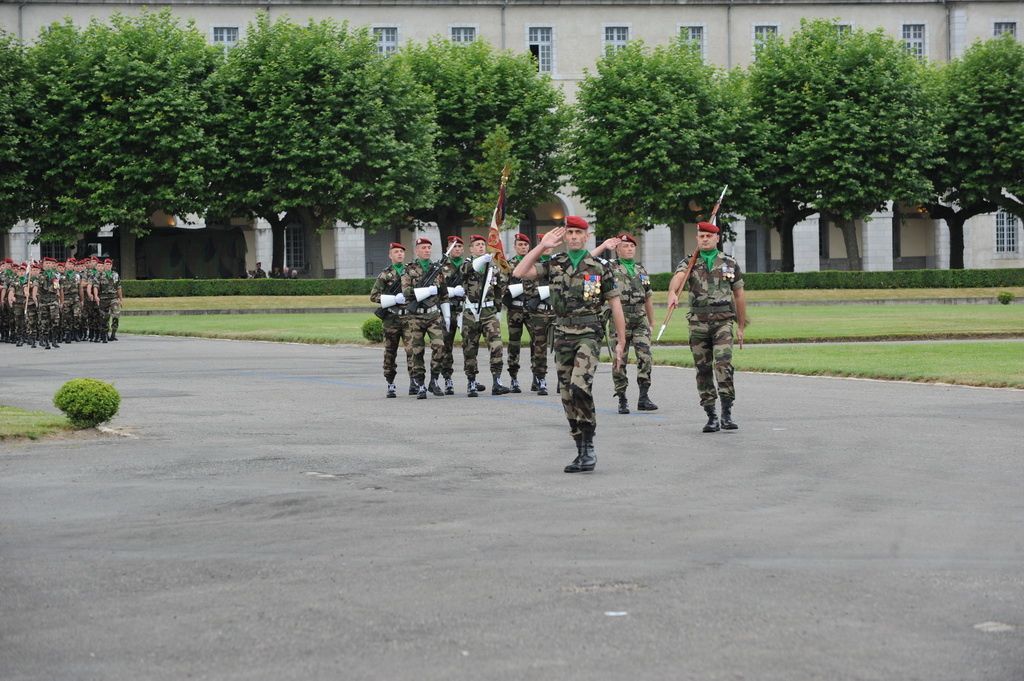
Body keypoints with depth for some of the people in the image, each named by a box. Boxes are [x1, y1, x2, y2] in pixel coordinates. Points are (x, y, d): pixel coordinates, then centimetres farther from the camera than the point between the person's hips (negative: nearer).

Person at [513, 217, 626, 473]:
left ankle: (588, 446, -14)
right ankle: (583, 452, 14)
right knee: (568, 396, 6)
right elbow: (519, 273, -3)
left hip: (589, 335, -4)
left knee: (580, 387, -24)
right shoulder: (554, 264, 8)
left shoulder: (599, 267, 1)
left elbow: (615, 305, 3)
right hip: (562, 336, 4)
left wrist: (621, 342, 0)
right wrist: (541, 246, -4)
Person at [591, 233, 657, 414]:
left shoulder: (641, 270, 16)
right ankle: (622, 401, 7)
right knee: (620, 361, 0)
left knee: (645, 357, -8)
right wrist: (603, 246, -9)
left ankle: (644, 398, -2)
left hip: (640, 320, 3)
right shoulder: (610, 268, 2)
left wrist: (652, 322, 21)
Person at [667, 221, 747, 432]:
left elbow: (738, 296, 14)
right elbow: (678, 278, -17)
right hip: (698, 322, 1)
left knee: (723, 364, -17)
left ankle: (727, 414, -17)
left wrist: (741, 327, 13)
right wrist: (673, 293, -40)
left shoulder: (730, 264, 9)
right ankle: (711, 416, 11)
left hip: (723, 321, -1)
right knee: (703, 370, 4)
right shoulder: (689, 263, 7)